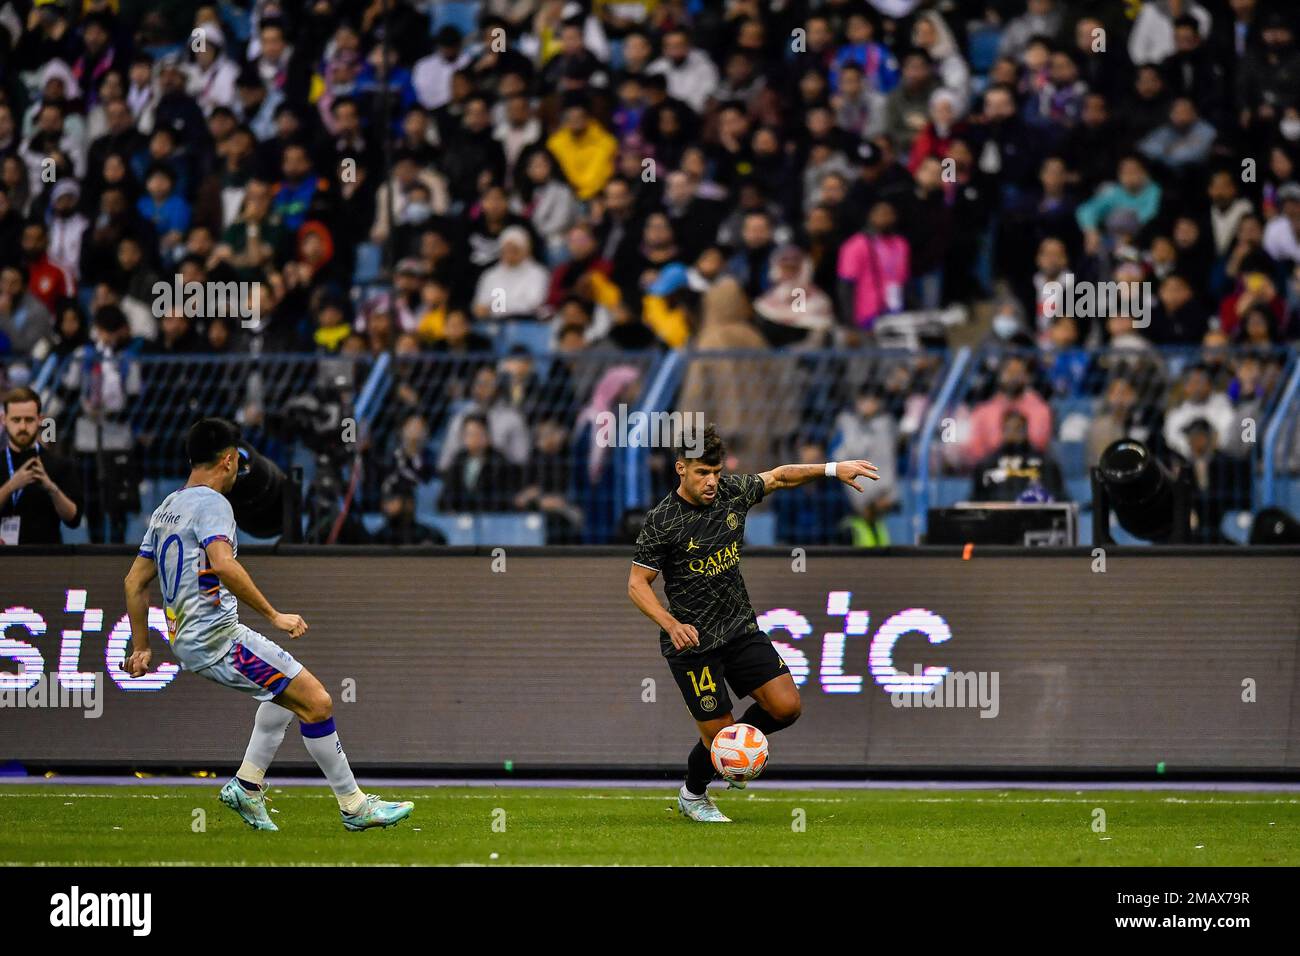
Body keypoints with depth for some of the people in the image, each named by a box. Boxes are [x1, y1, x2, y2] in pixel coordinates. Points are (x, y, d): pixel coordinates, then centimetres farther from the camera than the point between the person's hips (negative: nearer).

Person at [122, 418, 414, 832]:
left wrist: (141, 647, 24)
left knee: (291, 689, 26)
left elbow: (135, 581, 21)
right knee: (317, 702, -9)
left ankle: (247, 785, 20)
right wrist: (274, 615, -25)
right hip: (219, 637, -10)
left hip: (187, 640, 10)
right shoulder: (211, 503, -12)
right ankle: (354, 806, -4)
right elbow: (224, 565, -29)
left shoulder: (166, 508, 17)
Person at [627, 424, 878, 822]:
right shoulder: (662, 522, -17)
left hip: (740, 629, 5)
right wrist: (671, 625, -26)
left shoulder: (732, 492, -2)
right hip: (693, 642, -5)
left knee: (786, 707, -8)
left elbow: (778, 476, 15)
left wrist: (832, 469, 5)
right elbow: (637, 584, -12)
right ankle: (693, 797, 28)